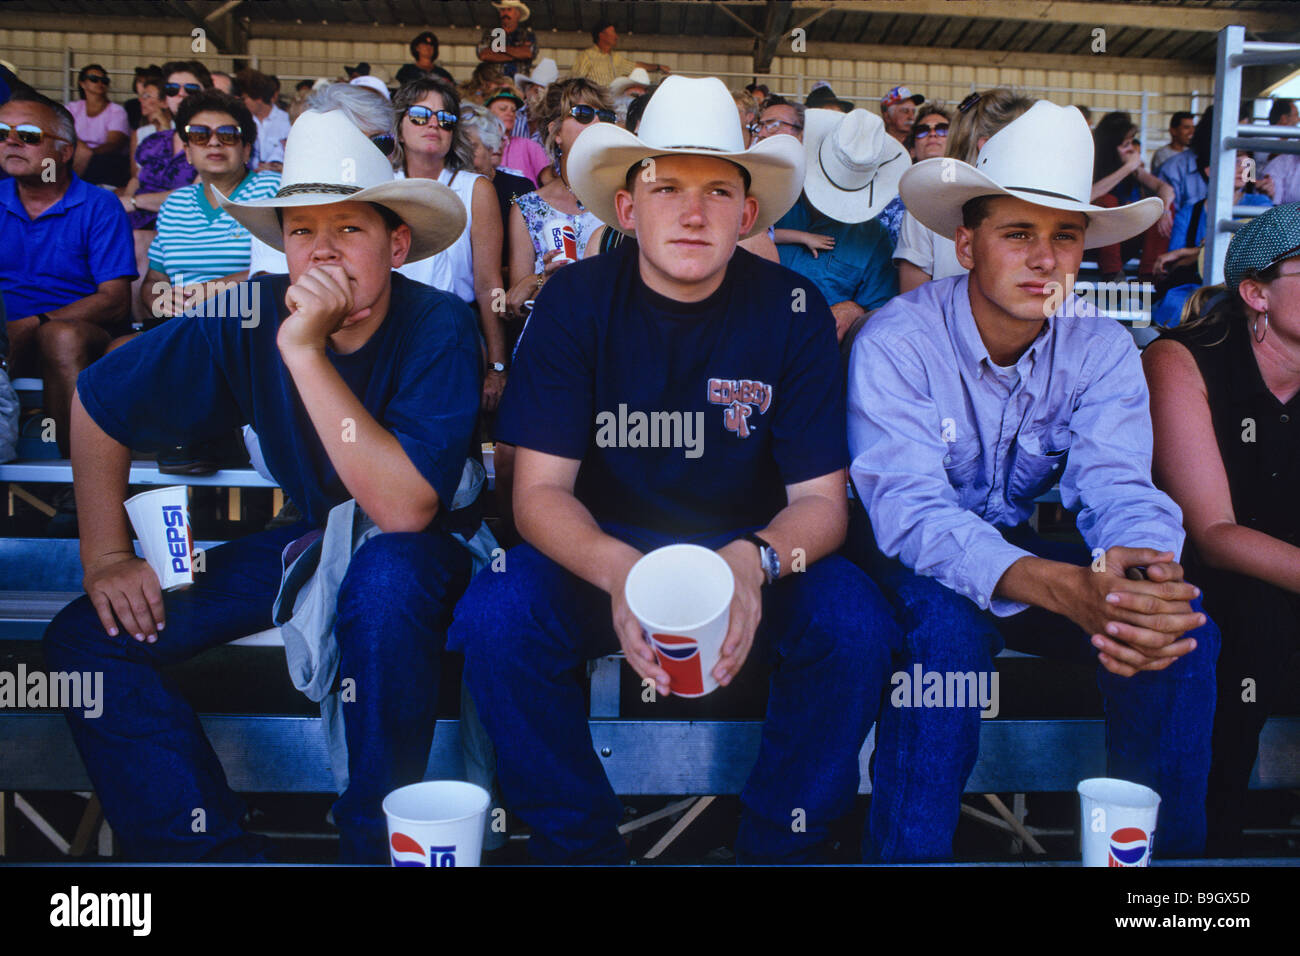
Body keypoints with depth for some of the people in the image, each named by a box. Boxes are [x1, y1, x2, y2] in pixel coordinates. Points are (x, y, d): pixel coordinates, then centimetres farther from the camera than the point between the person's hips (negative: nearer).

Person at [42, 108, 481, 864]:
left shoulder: (440, 327, -23)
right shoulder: (251, 315, -12)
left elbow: (405, 510, -34)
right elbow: (98, 405, 2)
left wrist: (306, 351, -35)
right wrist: (106, 557, -3)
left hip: (416, 556, -4)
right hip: (308, 538, 5)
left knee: (386, 575, -39)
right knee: (87, 634, -9)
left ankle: (378, 840, -16)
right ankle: (215, 850, -5)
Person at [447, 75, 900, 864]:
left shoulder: (793, 311, -8)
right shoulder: (575, 301, -9)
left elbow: (820, 497, -9)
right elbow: (540, 490, -13)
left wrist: (756, 562, -33)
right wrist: (618, 572, -35)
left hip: (752, 545, 1)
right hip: (600, 548, 0)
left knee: (857, 626, -27)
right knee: (493, 617, -27)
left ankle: (781, 846, -2)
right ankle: (579, 844, -3)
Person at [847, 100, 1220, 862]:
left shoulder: (1103, 350, -7)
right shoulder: (898, 341, -21)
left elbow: (1121, 490, -18)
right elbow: (909, 509, -32)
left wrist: (1146, 583, -43)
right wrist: (1066, 587, -48)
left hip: (1022, 547, 4)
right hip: (905, 562, -4)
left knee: (1184, 627, -18)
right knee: (953, 617, -35)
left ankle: (1172, 846, 3)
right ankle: (906, 852, -16)